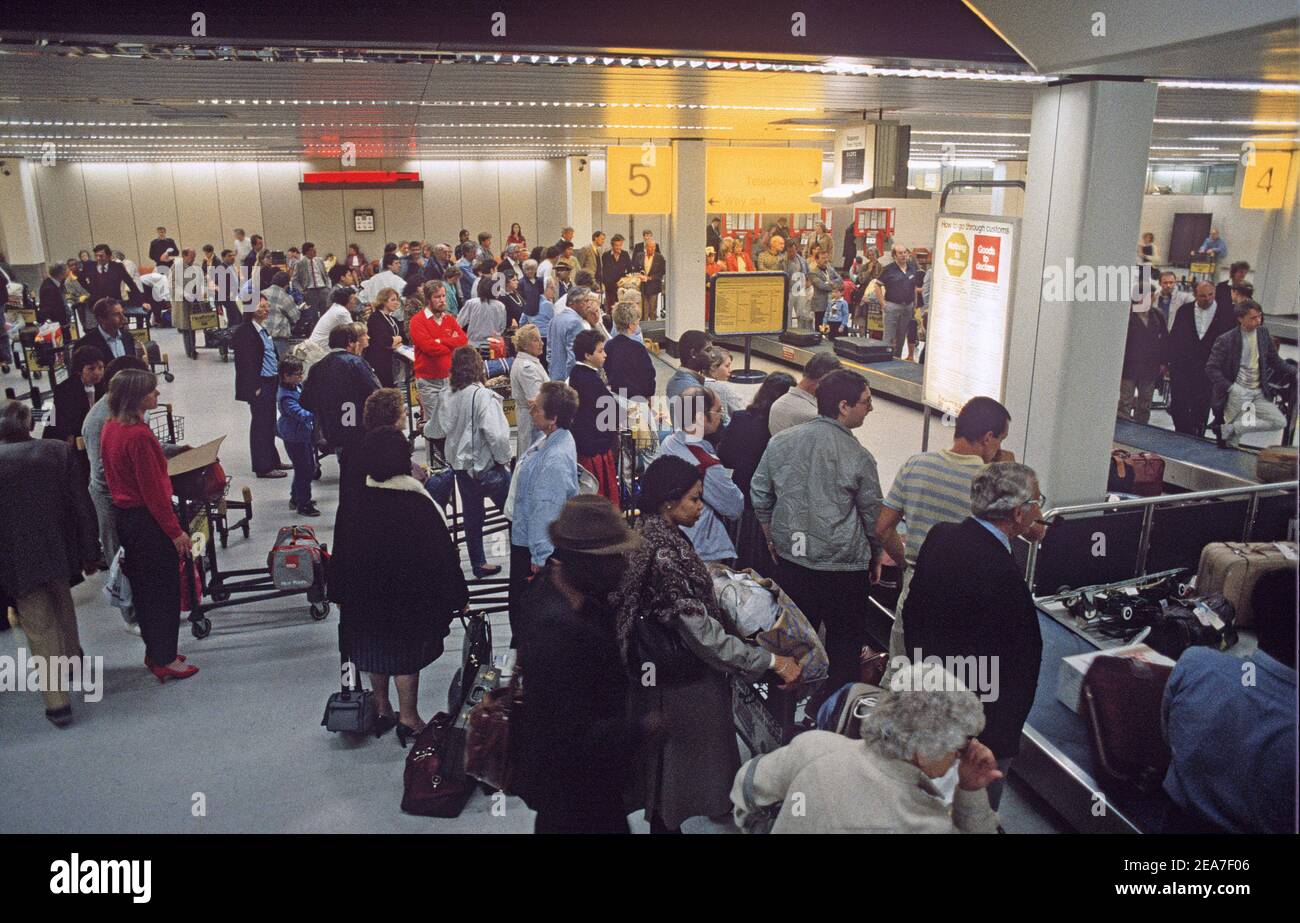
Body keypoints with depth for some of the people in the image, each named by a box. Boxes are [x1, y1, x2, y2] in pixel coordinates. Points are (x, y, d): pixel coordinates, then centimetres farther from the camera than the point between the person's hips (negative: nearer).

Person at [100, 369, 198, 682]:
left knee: (141, 588, 19)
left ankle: (154, 653, 32)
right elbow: (153, 490, -22)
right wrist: (176, 531, -16)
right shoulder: (139, 435, -23)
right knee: (164, 591, 3)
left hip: (124, 516, 9)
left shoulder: (110, 429, 5)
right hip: (148, 520, -9)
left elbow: (112, 477, 14)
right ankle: (166, 662, 13)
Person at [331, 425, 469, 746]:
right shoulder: (419, 506, -22)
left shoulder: (355, 504, -10)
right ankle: (407, 718, 21)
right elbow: (444, 555, -16)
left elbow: (340, 554, 0)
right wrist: (458, 597, -6)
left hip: (365, 599, 4)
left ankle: (382, 709, 35)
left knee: (376, 650, 20)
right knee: (407, 654, 11)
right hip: (409, 599, -4)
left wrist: (339, 594, 14)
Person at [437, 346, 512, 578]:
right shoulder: (483, 395, -20)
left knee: (472, 516, 16)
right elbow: (495, 434, -23)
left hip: (461, 466, 6)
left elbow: (443, 428, 9)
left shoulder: (448, 398, -1)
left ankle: (478, 564, 26)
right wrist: (503, 457, -10)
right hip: (487, 466, -6)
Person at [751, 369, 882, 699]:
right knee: (844, 646, 13)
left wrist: (773, 539, 21)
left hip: (791, 561, 5)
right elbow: (873, 516, -4)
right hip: (844, 567, -4)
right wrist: (876, 554, 14)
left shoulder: (780, 442, -3)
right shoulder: (858, 457, -15)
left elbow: (759, 496, 7)